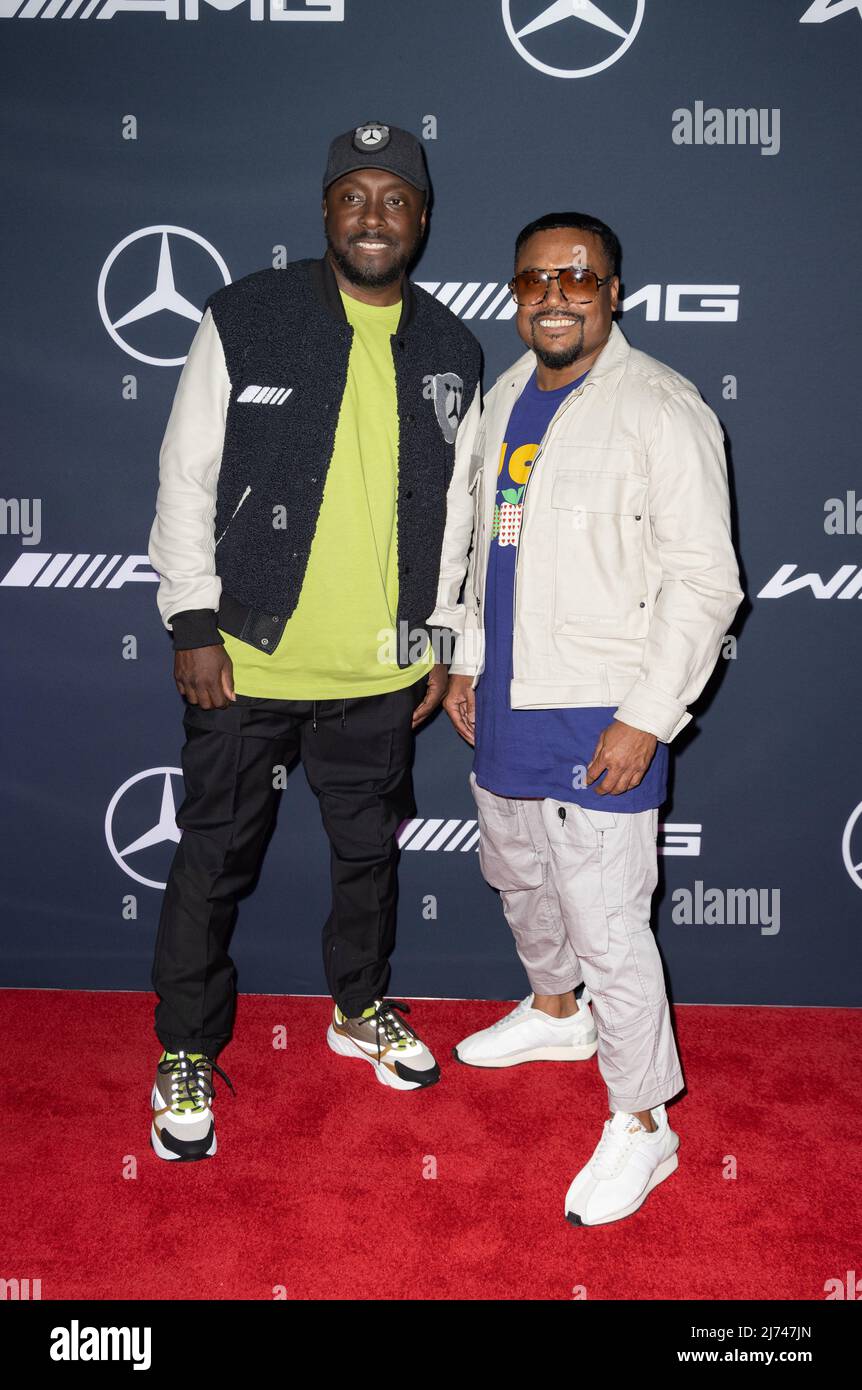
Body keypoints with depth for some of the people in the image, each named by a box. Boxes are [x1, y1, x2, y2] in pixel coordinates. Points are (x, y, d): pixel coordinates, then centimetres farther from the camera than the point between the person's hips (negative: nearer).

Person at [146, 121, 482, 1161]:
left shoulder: (451, 351, 5)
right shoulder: (245, 320, -5)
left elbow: (459, 512, 11)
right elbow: (187, 477, -4)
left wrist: (442, 641, 10)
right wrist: (193, 621, -9)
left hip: (380, 671, 3)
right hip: (249, 659, -3)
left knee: (370, 851, 18)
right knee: (215, 861, 7)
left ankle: (360, 1007, 42)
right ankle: (186, 1054, 26)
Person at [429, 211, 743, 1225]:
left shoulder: (661, 411, -14)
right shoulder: (504, 397, 10)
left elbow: (705, 583, -16)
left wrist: (648, 717, -20)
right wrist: (467, 658, 16)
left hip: (600, 721, -8)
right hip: (505, 702, 8)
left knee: (605, 926, -3)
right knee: (516, 874, 24)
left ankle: (641, 1122, 17)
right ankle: (557, 1014, 51)